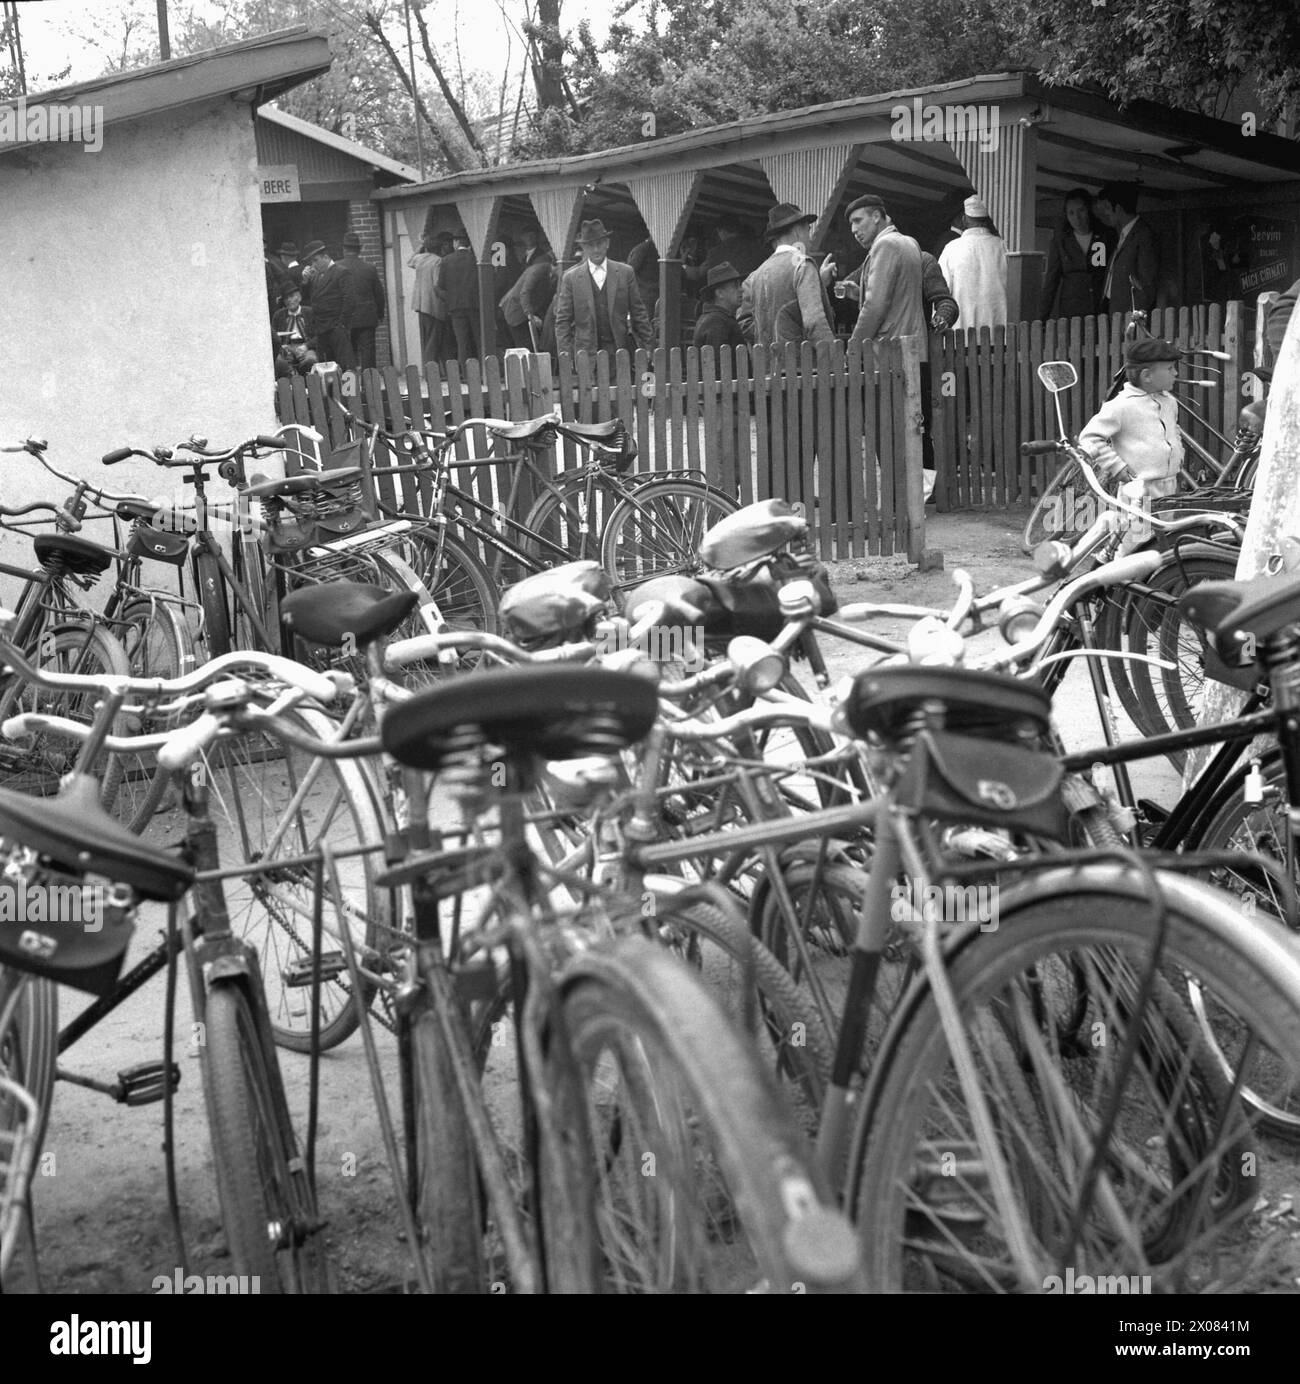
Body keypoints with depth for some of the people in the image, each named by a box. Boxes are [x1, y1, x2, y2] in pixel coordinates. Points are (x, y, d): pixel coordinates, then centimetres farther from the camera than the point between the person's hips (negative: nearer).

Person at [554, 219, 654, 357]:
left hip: (621, 350, 1)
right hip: (586, 351, -1)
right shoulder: (571, 278, 5)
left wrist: (648, 349, 4)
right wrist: (564, 353, -6)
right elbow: (562, 321, 4)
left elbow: (639, 314, 9)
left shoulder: (625, 272, 8)